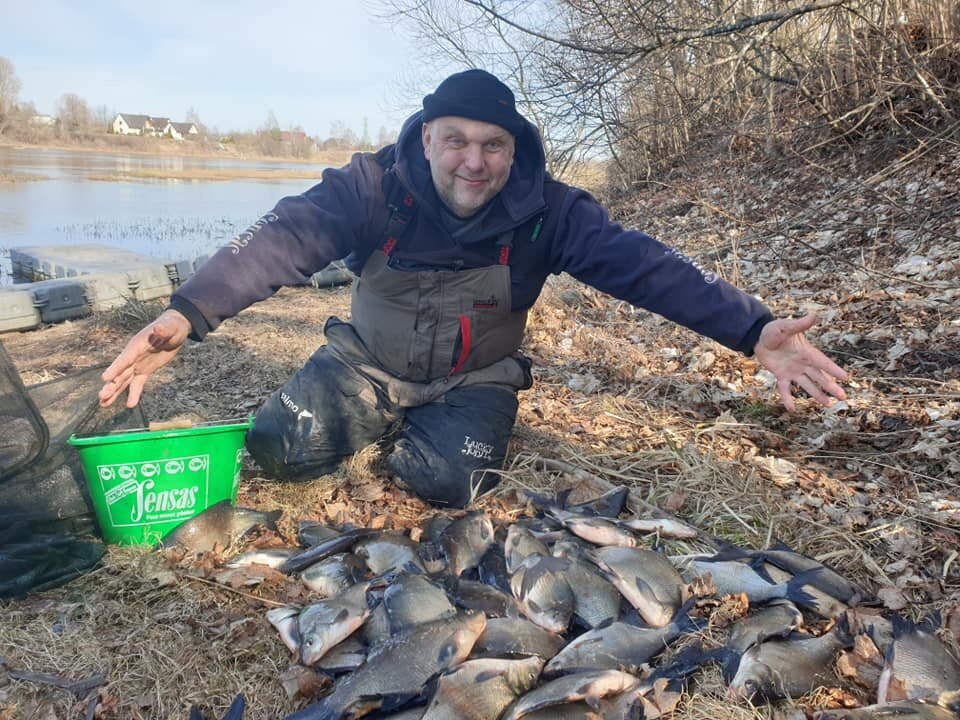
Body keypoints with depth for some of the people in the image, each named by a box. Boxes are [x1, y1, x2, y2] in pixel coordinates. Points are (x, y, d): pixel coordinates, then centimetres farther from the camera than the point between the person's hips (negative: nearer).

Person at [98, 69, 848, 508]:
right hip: (368, 362, 1)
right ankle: (389, 423, 16)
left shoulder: (548, 209, -18)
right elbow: (288, 237, -31)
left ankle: (444, 431, 12)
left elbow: (642, 265, -25)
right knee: (280, 446, -14)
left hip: (475, 378, 0)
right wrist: (189, 313, -46)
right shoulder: (376, 186, -19)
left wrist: (751, 329, -36)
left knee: (448, 480, -25)